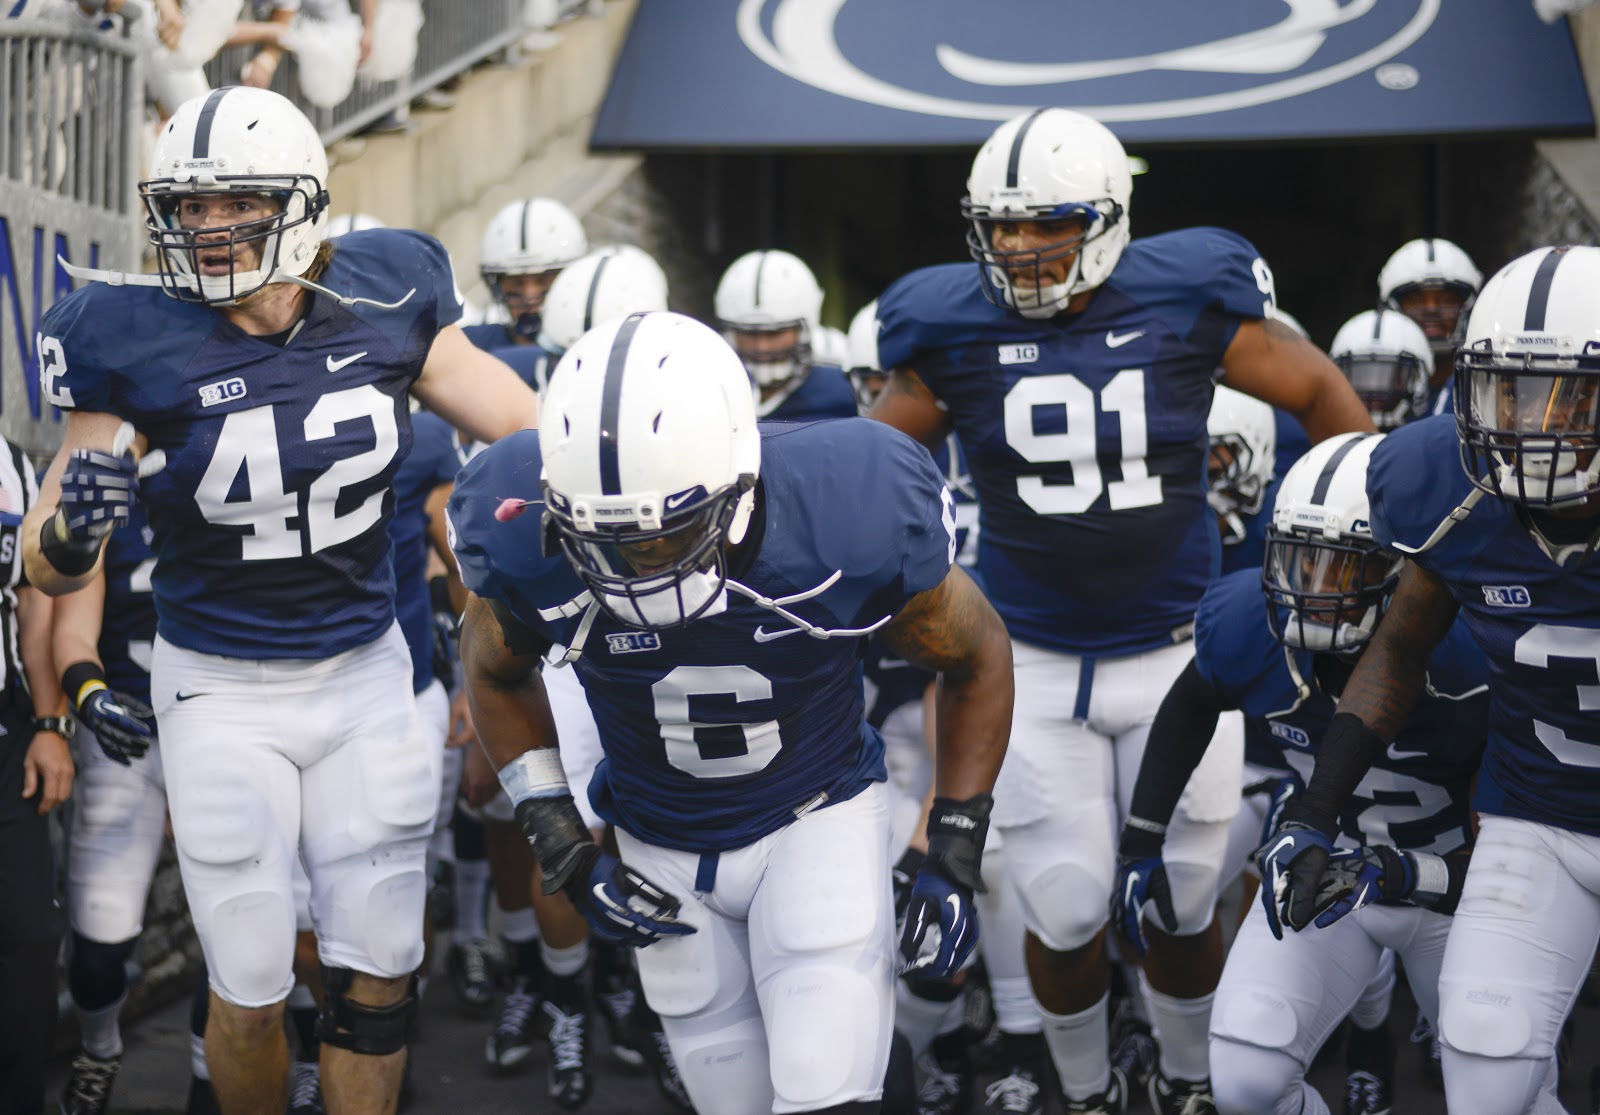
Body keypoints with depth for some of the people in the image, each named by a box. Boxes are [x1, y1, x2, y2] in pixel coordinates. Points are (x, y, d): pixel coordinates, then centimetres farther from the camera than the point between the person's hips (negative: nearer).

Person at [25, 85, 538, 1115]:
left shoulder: (382, 298, -8)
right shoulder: (135, 342, -14)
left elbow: (532, 428, 2)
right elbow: (53, 571, -10)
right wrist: (77, 524, -30)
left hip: (366, 675, 2)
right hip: (221, 692, -2)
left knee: (380, 972, 9)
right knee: (251, 990, 3)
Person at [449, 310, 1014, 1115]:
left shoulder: (851, 509, -30)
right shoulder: (525, 536, -25)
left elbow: (976, 658, -9)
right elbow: (494, 671, 0)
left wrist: (954, 861, -9)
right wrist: (564, 855, -7)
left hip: (819, 821, -2)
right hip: (661, 851, 2)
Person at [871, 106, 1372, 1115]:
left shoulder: (1188, 302, -9)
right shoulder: (954, 330, -7)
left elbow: (1323, 394, 4)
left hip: (1176, 651, 0)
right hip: (1035, 663, 1)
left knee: (1180, 907, 10)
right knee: (1066, 913, 4)